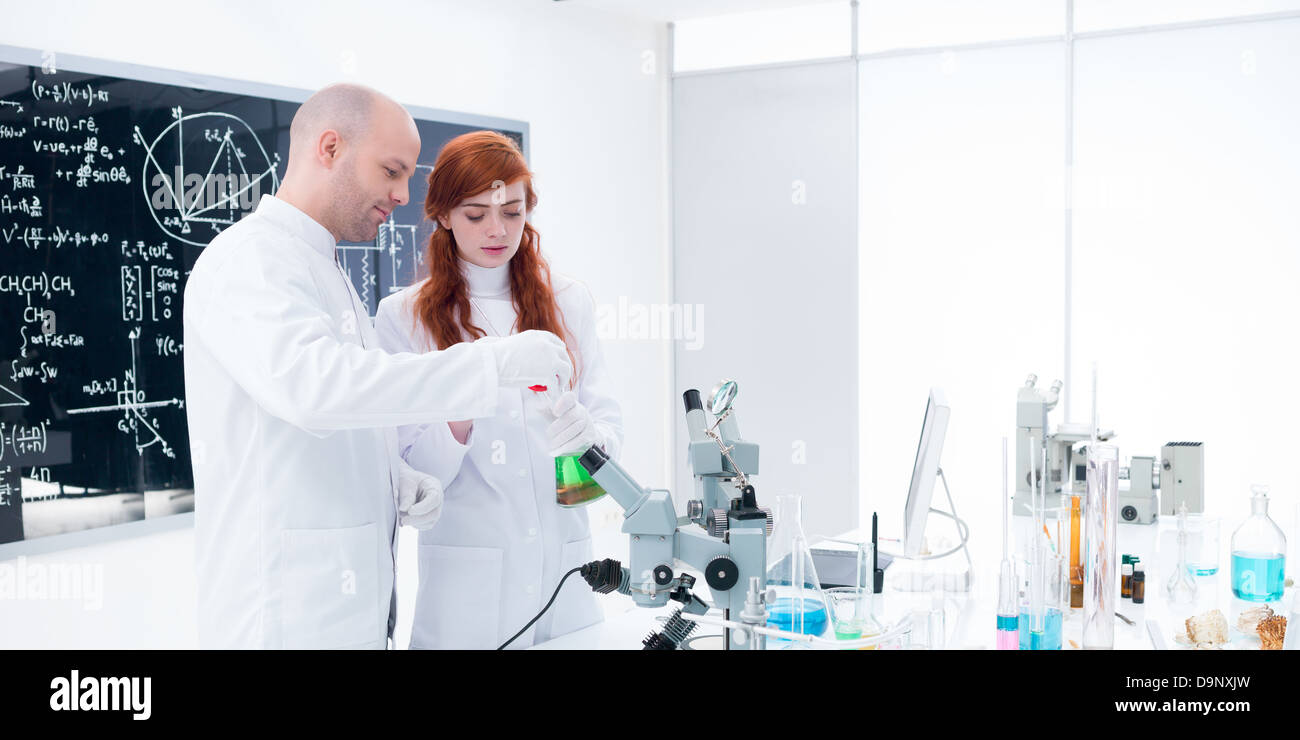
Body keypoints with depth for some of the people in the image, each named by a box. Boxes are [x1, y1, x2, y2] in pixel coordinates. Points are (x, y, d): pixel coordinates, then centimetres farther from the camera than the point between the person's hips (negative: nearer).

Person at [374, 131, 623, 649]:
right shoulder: (403, 316, -2)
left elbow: (611, 424, 1)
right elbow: (409, 477, -5)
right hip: (467, 585, -3)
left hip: (565, 572, 3)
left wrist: (588, 433, -21)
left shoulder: (569, 304, 6)